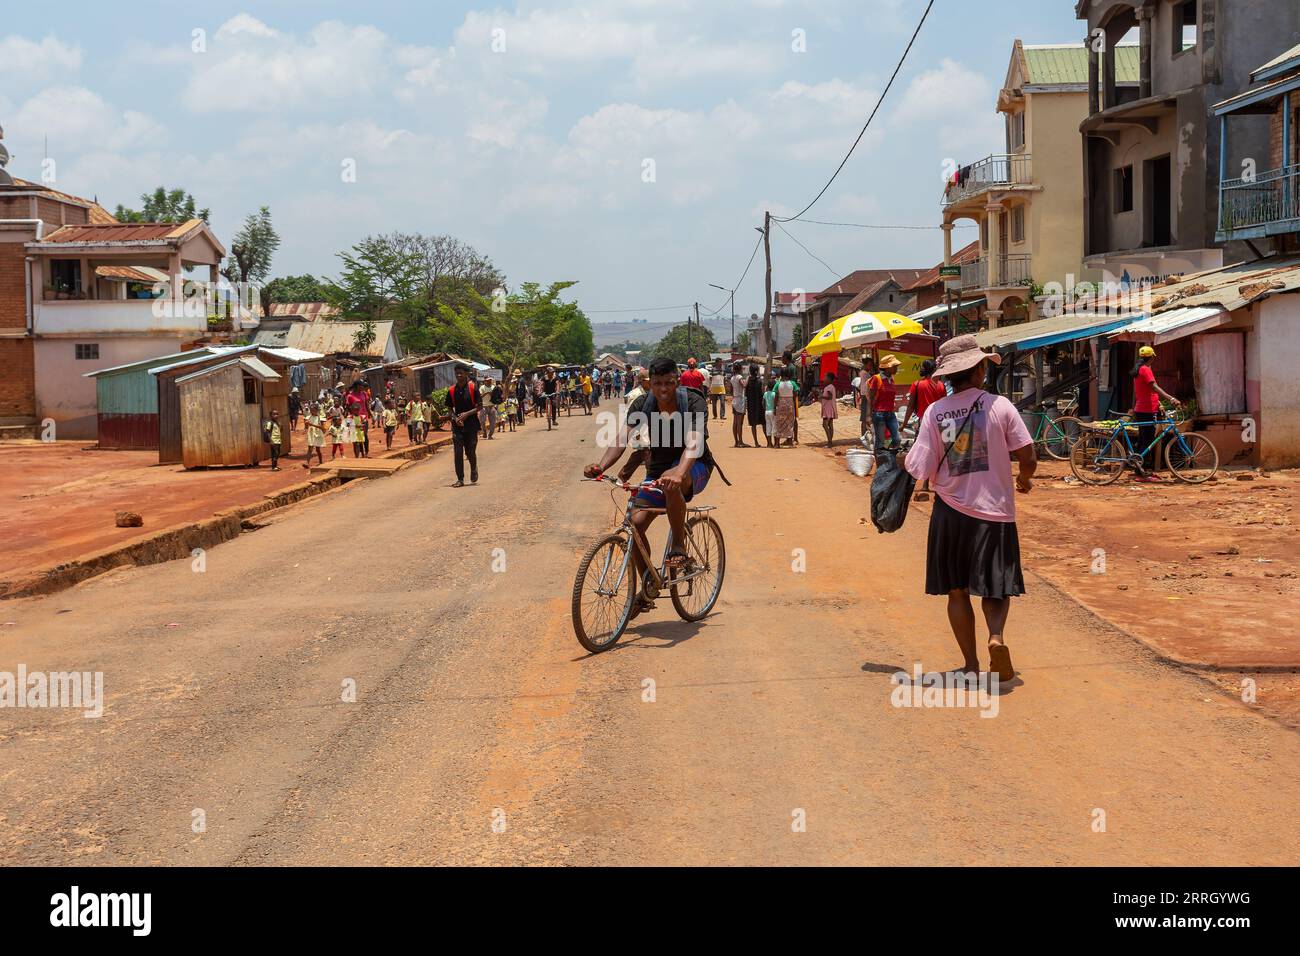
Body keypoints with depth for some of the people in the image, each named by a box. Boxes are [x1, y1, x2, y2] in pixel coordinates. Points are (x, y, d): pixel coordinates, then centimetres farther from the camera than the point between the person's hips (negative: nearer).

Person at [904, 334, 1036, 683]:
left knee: (957, 591, 14)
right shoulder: (999, 405, -7)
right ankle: (997, 635, -16)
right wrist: (1023, 479, 16)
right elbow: (1028, 457, -6)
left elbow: (921, 469, -9)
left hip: (950, 512, 1)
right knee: (995, 588, 12)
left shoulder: (934, 412, -6)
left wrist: (902, 460, 13)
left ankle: (971, 664, 13)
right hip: (994, 511, -1)